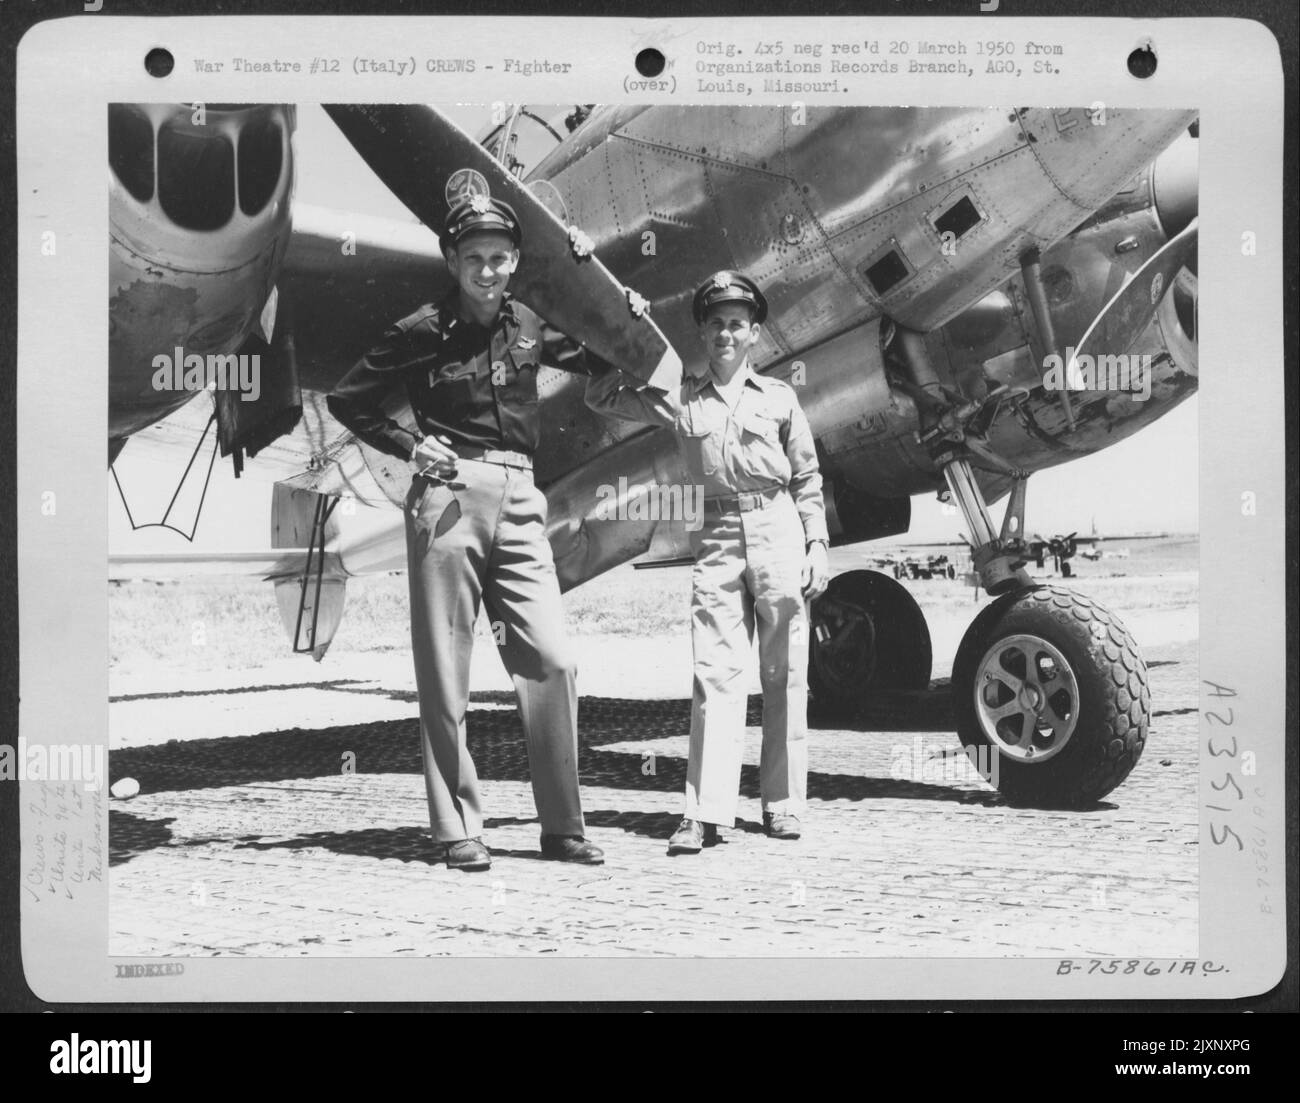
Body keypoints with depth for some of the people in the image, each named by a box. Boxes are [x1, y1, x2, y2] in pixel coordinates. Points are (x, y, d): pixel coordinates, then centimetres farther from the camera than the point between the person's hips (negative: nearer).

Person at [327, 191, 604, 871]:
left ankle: (563, 828, 5)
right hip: (449, 492, -3)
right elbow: (346, 401, 8)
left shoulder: (530, 325, 12)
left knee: (551, 660, -3)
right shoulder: (423, 332, 1)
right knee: (445, 670, -1)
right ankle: (458, 829, 7)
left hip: (519, 498, 4)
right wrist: (410, 446, -4)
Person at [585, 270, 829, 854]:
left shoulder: (778, 397, 9)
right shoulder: (679, 398, 9)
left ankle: (782, 804, 11)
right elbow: (601, 397, 12)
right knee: (715, 674, -6)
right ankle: (705, 813, -8)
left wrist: (817, 545, 3)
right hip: (717, 537, 0)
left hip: (778, 532, 0)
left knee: (784, 676, 3)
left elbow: (807, 479, 10)